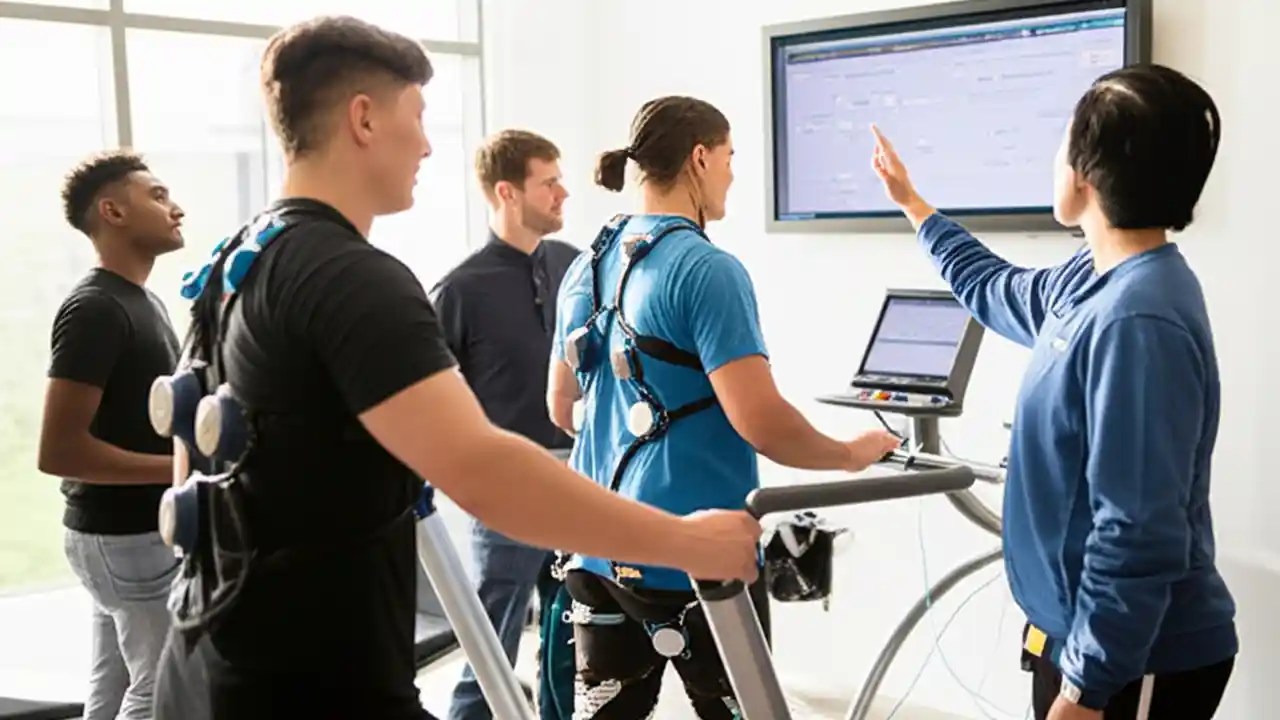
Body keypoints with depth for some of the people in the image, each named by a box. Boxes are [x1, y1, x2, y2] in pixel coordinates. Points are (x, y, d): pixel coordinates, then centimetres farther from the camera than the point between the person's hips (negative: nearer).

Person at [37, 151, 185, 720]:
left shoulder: (143, 301, 12)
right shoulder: (94, 309, -18)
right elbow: (59, 451, -24)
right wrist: (181, 468, -21)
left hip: (132, 530, 10)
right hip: (128, 537, -10)